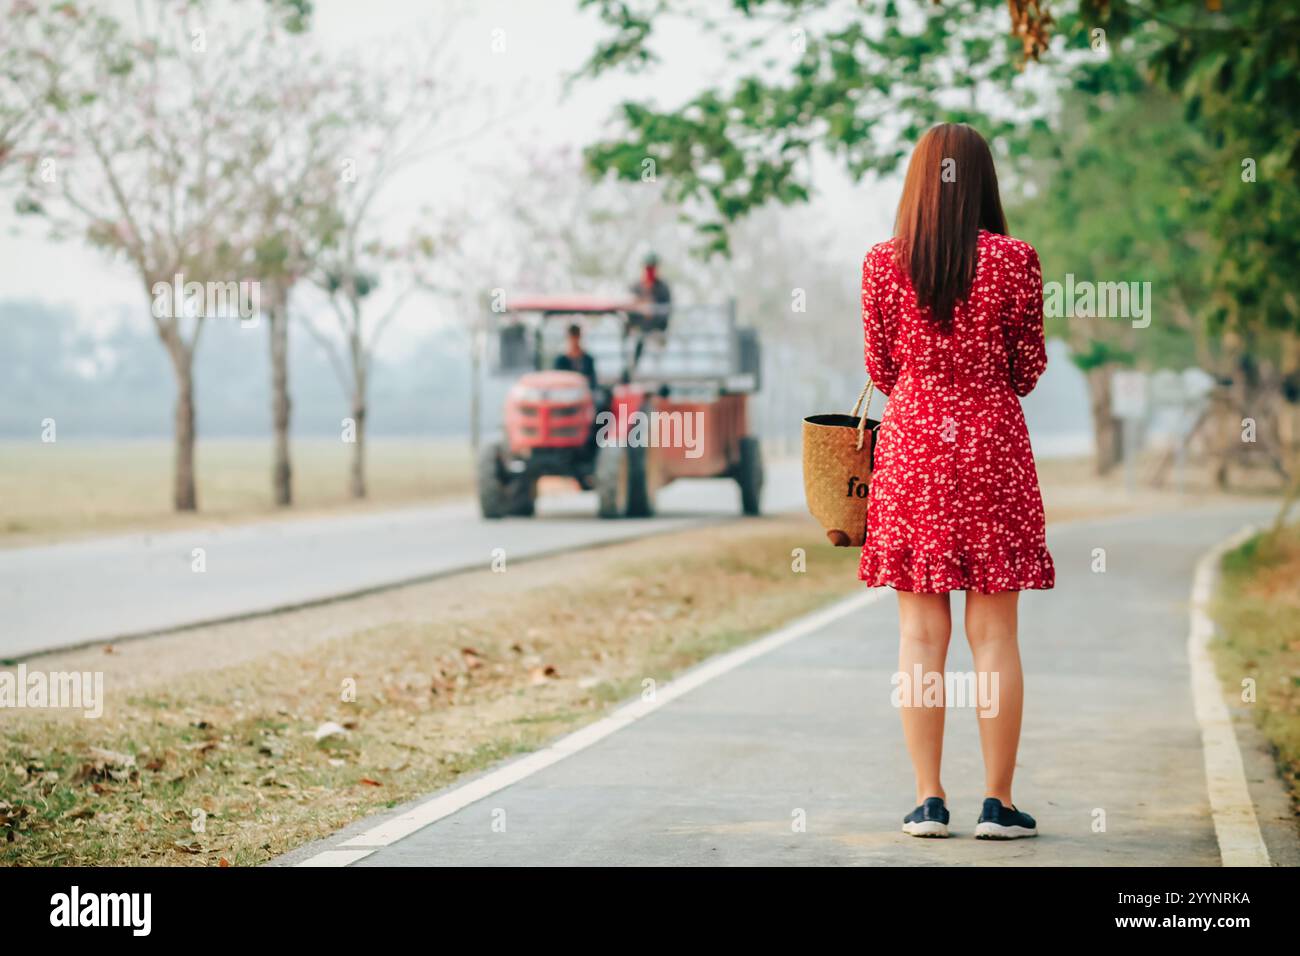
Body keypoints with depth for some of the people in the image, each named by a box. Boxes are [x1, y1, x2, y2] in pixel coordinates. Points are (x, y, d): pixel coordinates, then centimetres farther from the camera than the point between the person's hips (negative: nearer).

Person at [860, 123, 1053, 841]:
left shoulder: (882, 263, -1)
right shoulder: (1014, 261, -5)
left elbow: (881, 370, 7)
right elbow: (1027, 371, 2)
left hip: (911, 445, 1)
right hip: (992, 446, -1)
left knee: (920, 631, 5)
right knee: (994, 633, 3)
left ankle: (928, 799, 5)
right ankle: (998, 803, 4)